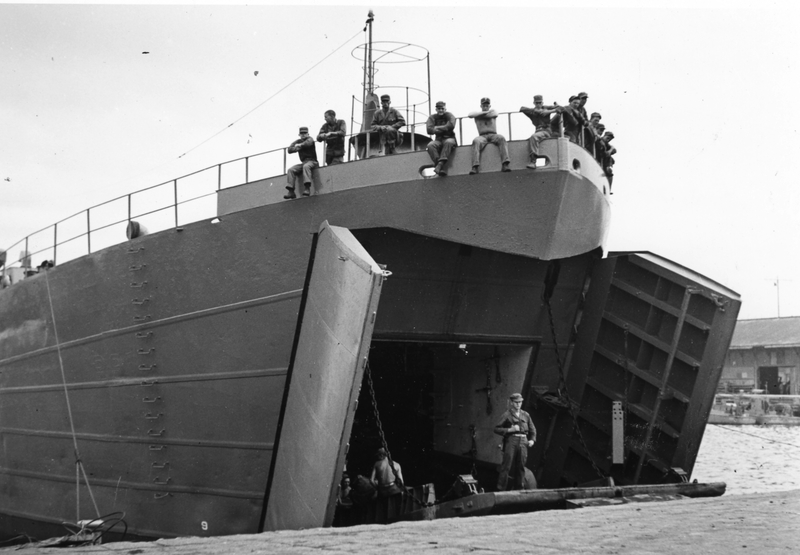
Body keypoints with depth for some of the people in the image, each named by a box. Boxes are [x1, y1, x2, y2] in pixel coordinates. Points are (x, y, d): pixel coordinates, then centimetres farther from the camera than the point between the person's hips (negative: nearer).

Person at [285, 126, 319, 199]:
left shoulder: (309, 139, 4)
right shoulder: (298, 141, 20)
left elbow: (308, 143, -22)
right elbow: (289, 149, 9)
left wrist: (300, 145, -28)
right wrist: (296, 148, -9)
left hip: (312, 161, -6)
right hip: (303, 163, 6)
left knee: (306, 166, -38)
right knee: (291, 170, -16)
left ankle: (307, 188, -51)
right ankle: (291, 192, -25)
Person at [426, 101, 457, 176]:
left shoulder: (449, 115, 6)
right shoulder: (433, 117, 11)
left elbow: (451, 126, -13)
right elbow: (429, 130, -4)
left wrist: (437, 128, -6)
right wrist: (444, 129, -6)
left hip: (449, 138, -2)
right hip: (438, 140, 2)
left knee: (448, 142, -39)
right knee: (430, 145, -32)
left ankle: (440, 163, -48)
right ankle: (442, 168, -44)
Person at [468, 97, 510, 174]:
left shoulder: (492, 111, 20)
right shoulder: (477, 113, 17)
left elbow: (494, 114, -6)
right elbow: (470, 114, -7)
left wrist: (480, 115, 1)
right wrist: (485, 112, -3)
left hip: (493, 135, 1)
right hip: (482, 136, -1)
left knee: (501, 138, -31)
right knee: (476, 141, -34)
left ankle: (505, 165, -40)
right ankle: (475, 167, -44)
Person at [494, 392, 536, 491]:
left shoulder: (526, 415, 14)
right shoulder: (507, 415, 1)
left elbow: (532, 429, 23)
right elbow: (497, 429, -2)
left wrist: (532, 440, 7)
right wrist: (510, 430, -13)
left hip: (523, 442, 4)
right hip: (511, 441, -4)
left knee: (521, 467, 6)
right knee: (506, 466, -8)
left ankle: (519, 488, 16)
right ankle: (501, 489, -6)